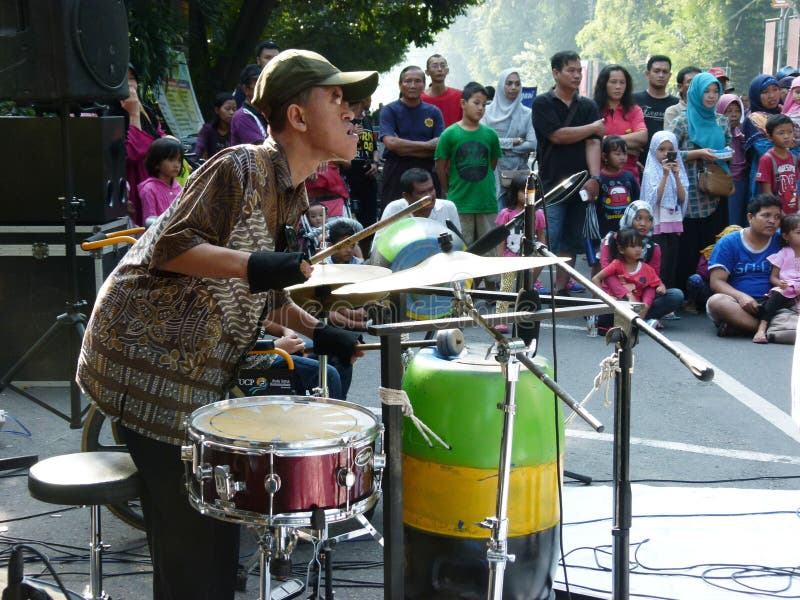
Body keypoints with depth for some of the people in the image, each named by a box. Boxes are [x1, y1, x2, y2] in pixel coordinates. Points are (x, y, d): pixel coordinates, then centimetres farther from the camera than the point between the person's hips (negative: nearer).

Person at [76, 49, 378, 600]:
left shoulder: (294, 201, 12)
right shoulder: (240, 169, -16)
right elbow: (170, 247, -22)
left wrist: (318, 333, 7)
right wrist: (250, 263, -35)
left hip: (200, 369, 9)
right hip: (145, 353, -9)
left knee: (204, 521, 15)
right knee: (193, 526, -5)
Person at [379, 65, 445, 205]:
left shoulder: (433, 112, 10)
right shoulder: (389, 110, 3)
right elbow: (390, 142, -12)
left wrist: (404, 147, -9)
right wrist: (427, 145, -8)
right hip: (396, 173, -2)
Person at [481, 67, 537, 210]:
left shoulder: (527, 114, 6)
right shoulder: (488, 112, 2)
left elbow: (533, 144, -4)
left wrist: (504, 147, -6)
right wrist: (513, 142, -7)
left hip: (520, 173, 2)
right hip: (495, 172, -2)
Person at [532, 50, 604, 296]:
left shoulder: (588, 106, 12)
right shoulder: (542, 104, 1)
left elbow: (593, 143, 1)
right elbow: (557, 135, -12)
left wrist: (594, 177, -14)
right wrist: (593, 128, -1)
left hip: (580, 185, 5)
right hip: (551, 185, -5)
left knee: (571, 243, 7)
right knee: (546, 241, -11)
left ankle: (560, 290, 14)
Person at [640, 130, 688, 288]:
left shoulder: (677, 170, 11)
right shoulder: (651, 172, -3)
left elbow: (682, 198, 1)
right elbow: (655, 198, -14)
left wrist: (676, 175, -9)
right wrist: (665, 175, -17)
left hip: (675, 223, 5)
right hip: (658, 224, -5)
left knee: (672, 265, 6)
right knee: (660, 266, -9)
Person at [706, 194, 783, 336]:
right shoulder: (728, 243, 5)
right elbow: (716, 281, -1)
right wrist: (740, 296, -21)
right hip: (738, 304, -2)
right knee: (717, 301, -34)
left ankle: (736, 327, -29)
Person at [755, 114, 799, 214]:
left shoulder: (793, 158, 7)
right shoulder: (767, 159, -11)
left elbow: (795, 187, 11)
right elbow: (766, 192, -12)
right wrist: (781, 214, -14)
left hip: (793, 214, 6)